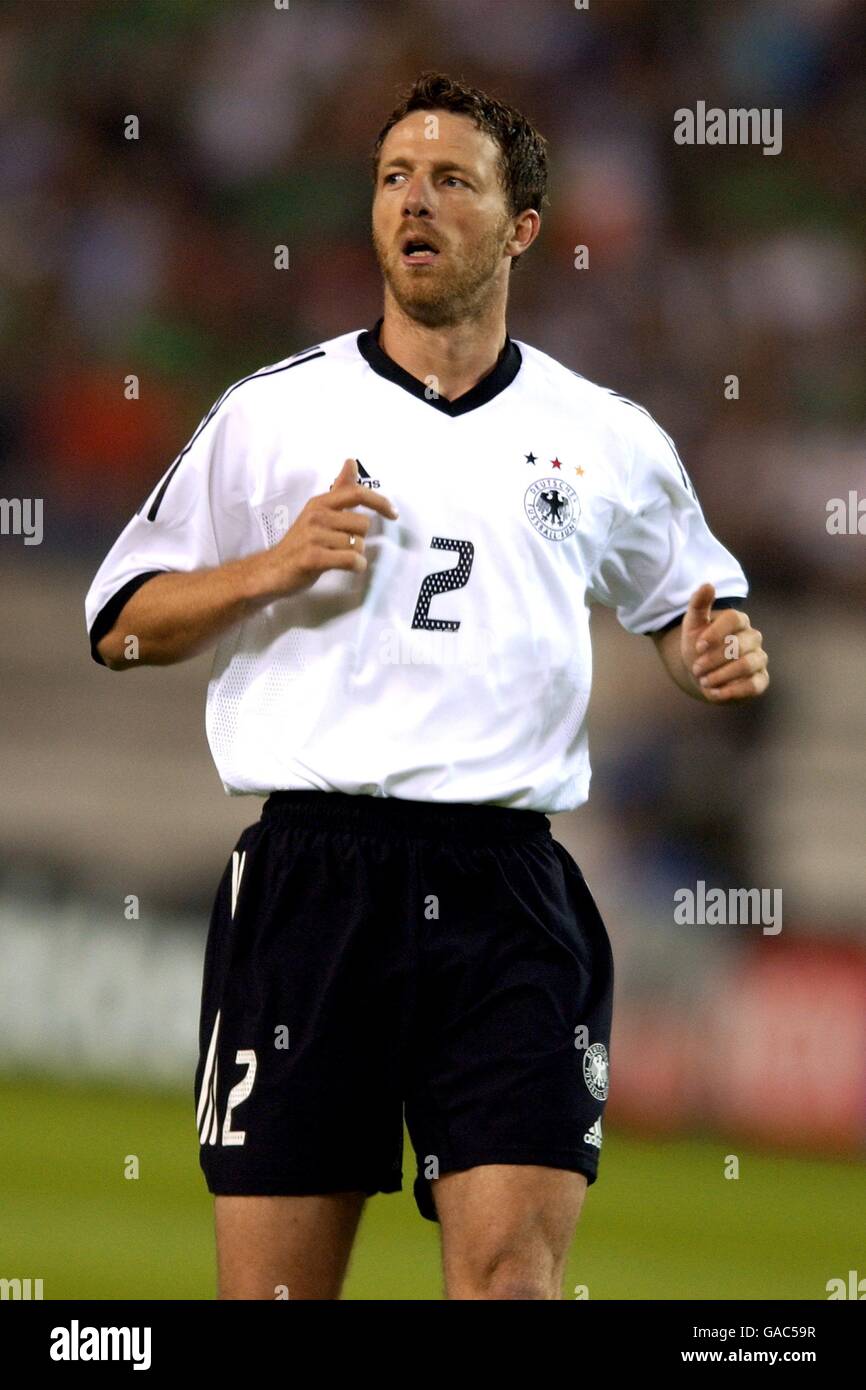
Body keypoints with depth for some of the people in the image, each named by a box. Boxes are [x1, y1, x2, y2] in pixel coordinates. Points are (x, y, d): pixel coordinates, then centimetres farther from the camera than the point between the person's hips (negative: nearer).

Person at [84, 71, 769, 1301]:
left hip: (508, 892, 0)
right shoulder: (272, 414, 9)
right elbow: (122, 624, 11)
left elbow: (686, 604, 27)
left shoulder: (611, 441, 13)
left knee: (515, 1266, -14)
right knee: (273, 1278, -2)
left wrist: (718, 654, 4)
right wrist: (274, 568, -5)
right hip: (308, 876, 0)